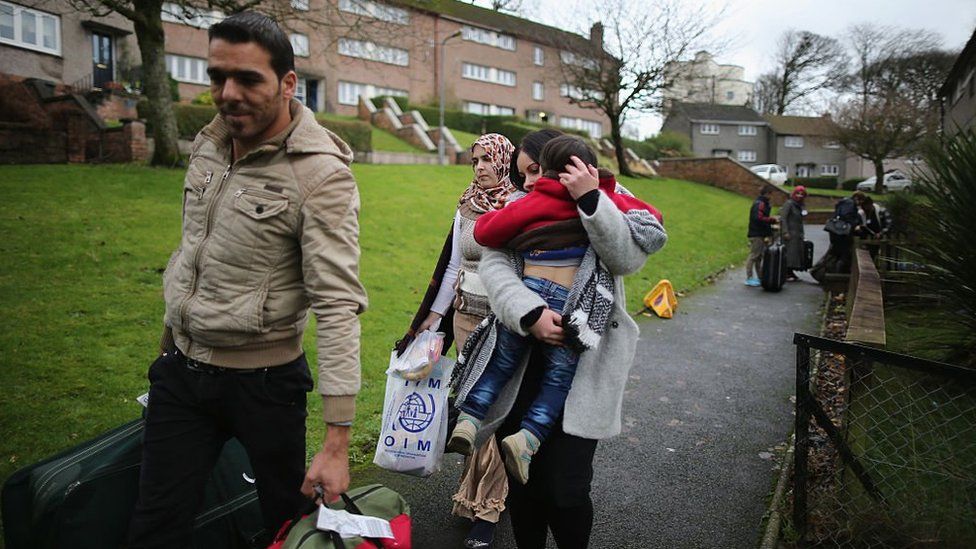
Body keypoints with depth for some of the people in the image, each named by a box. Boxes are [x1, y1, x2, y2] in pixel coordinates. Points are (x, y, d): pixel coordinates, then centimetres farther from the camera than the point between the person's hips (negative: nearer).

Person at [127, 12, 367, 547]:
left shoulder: (321, 174, -20)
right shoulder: (208, 143, 2)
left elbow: (338, 305, -25)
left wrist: (336, 443, -28)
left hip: (264, 381, -5)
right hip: (180, 370, 6)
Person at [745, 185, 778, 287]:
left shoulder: (763, 203, 18)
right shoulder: (760, 204, -14)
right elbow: (759, 218, -23)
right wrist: (772, 219, -15)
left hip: (760, 234, 10)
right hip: (757, 235, -10)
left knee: (759, 257, 14)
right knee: (753, 256, -7)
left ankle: (760, 277, 20)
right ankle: (749, 278, -5)